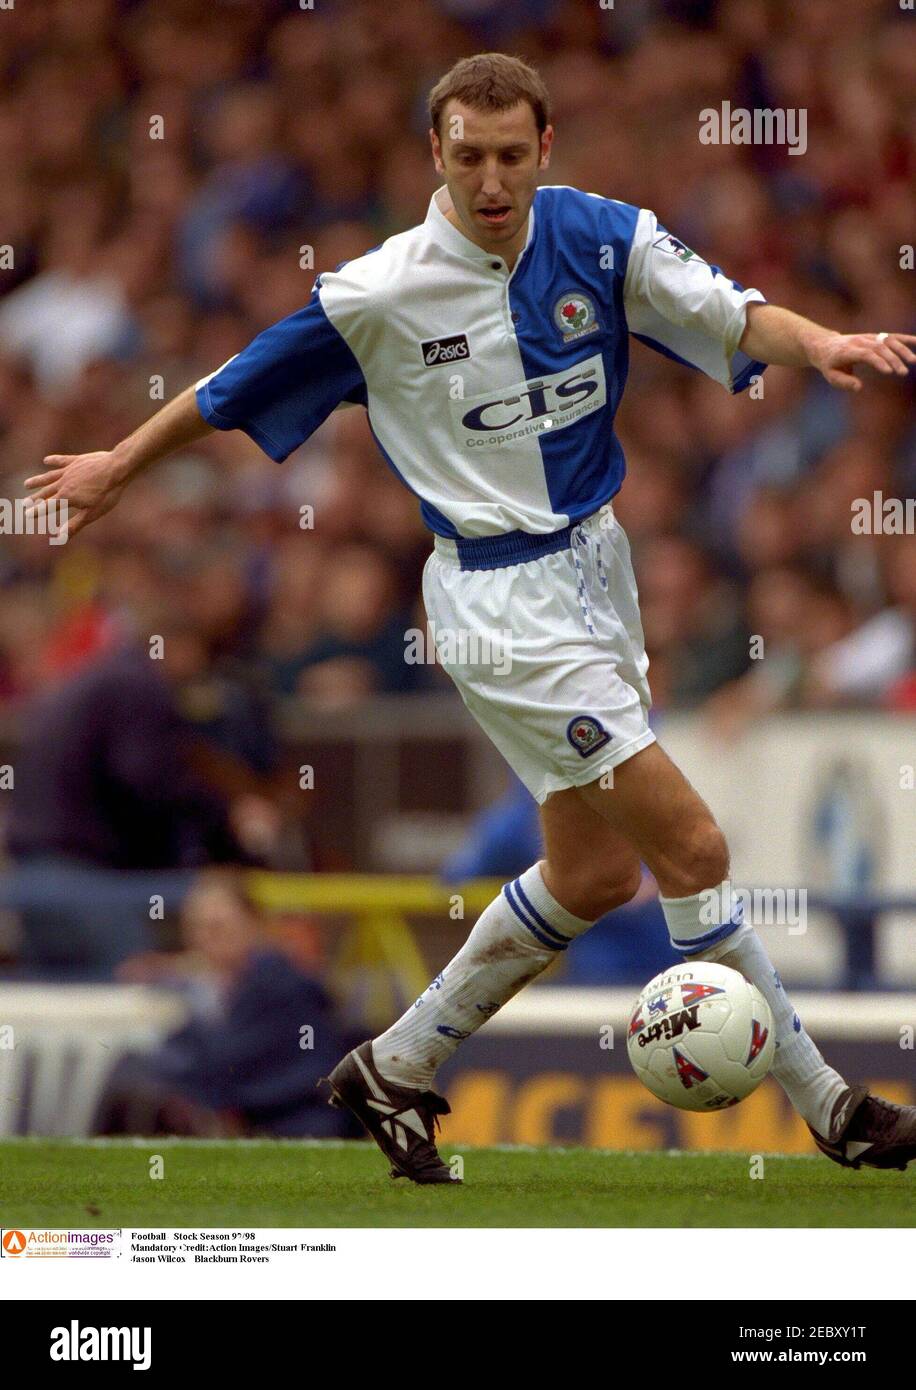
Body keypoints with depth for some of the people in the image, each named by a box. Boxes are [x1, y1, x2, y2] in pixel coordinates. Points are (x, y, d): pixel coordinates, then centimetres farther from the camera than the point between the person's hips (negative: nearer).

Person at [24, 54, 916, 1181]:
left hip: (593, 565, 6)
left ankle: (394, 1069, 29)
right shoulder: (380, 294, -13)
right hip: (500, 600, -6)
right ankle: (820, 1099, -1)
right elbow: (233, 390, 1)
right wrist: (119, 465, 11)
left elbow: (735, 317, -13)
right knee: (690, 846, -11)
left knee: (595, 872, 14)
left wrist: (817, 342, -34)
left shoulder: (601, 239, -3)